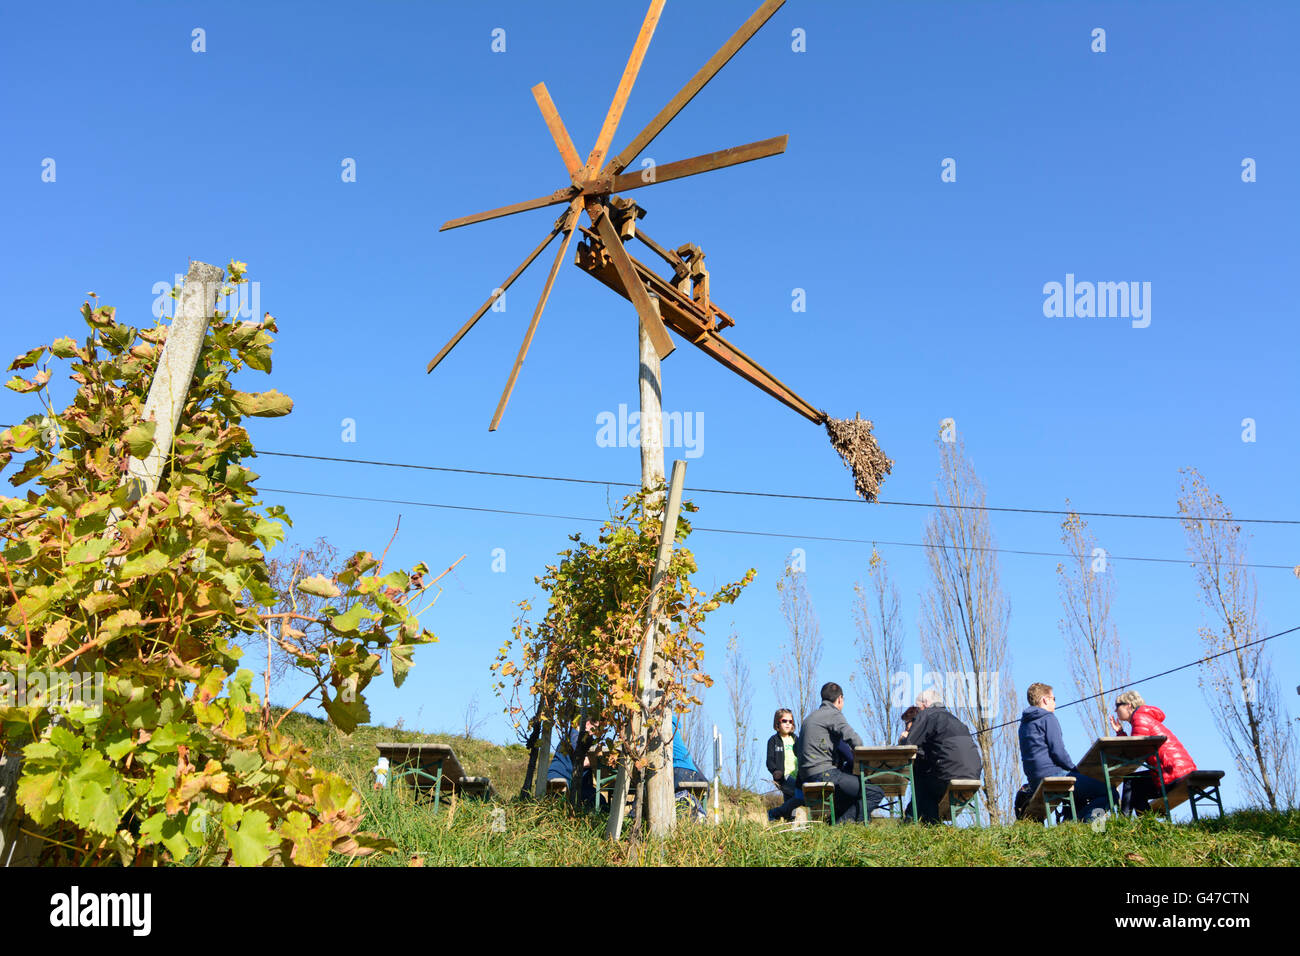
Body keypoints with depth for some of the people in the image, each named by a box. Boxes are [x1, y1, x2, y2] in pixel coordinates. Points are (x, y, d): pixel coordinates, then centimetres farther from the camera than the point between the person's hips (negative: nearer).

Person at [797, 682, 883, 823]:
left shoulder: (809, 717, 22)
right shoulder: (833, 714, -5)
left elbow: (796, 750, 26)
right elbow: (854, 739, -17)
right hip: (824, 773, -9)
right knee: (876, 793, -10)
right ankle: (843, 823, -14)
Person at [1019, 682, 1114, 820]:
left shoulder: (1024, 723, 20)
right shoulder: (1048, 718, -5)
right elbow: (1058, 751, -14)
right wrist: (1075, 770, 1)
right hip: (1053, 775, -9)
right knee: (1110, 793, -8)